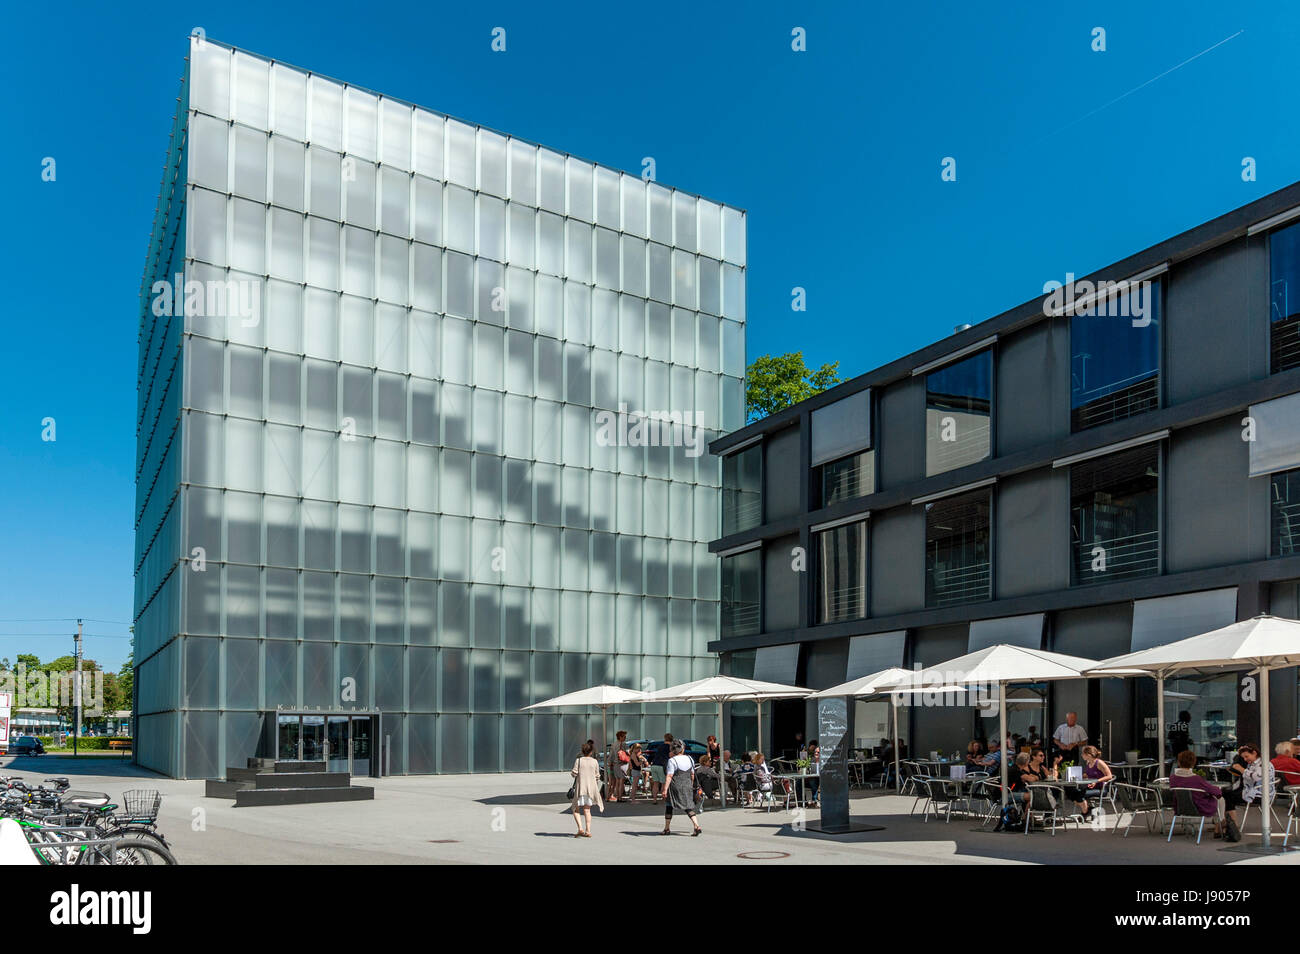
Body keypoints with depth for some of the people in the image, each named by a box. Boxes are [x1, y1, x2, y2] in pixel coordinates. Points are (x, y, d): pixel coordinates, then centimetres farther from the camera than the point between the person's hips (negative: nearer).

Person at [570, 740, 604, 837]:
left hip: (580, 787, -3)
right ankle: (588, 831, 5)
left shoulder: (578, 760, -5)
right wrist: (596, 788, 19)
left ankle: (580, 828, -10)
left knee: (576, 809, 8)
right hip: (591, 787, 3)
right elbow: (597, 776, 6)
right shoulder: (595, 762, 3)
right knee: (587, 810, 12)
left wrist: (571, 771, 15)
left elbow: (574, 773, -8)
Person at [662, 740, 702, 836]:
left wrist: (665, 789, -20)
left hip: (675, 786, -5)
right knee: (688, 805, 8)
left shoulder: (672, 760, -13)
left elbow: (669, 776, -19)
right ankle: (696, 826, -10)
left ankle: (667, 828, 16)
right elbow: (692, 774, 13)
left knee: (668, 806, 10)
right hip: (687, 786, 5)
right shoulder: (689, 759, 6)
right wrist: (691, 786, 24)